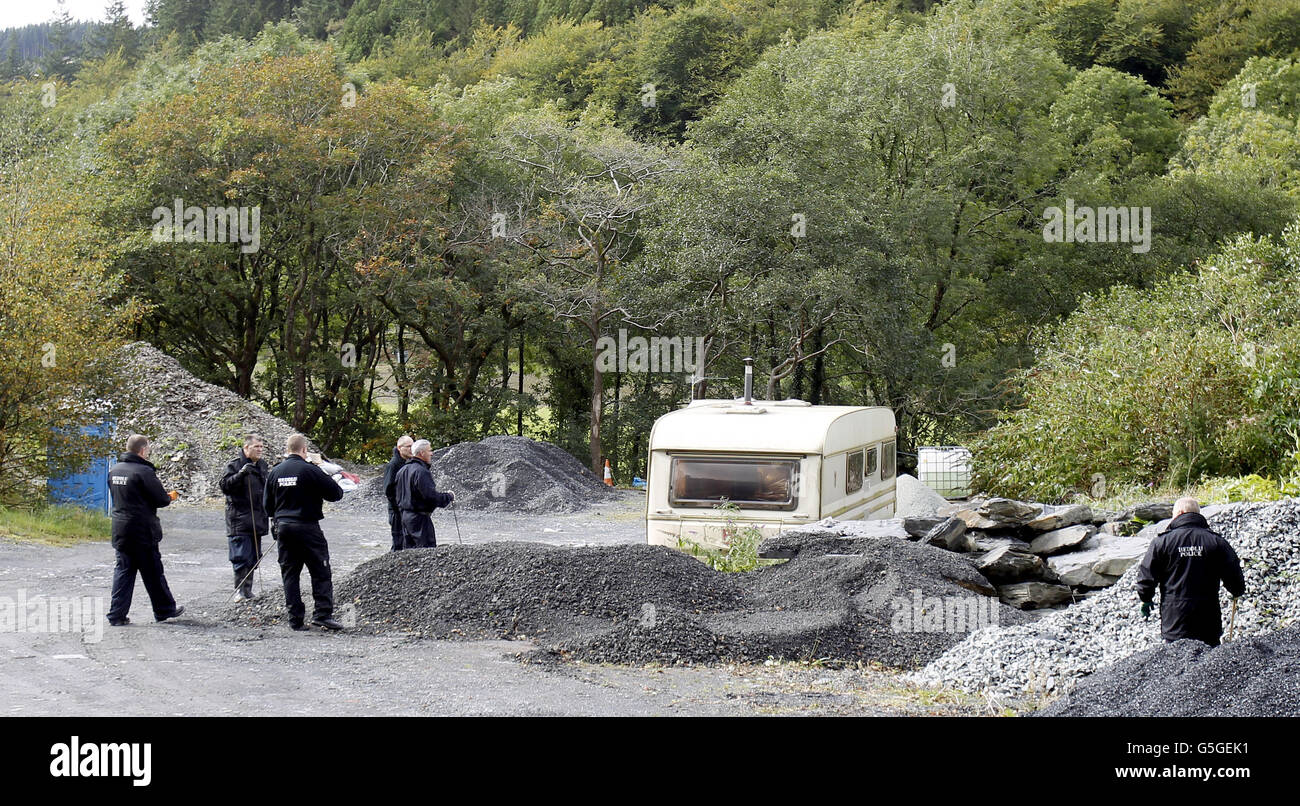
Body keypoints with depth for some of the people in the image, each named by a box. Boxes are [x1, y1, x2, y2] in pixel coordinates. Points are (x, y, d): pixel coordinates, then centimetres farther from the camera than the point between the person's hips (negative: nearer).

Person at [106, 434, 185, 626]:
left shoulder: (114, 470, 7)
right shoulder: (144, 471, -16)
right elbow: (161, 499, -14)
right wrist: (171, 496, 9)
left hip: (120, 529, 6)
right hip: (142, 531, -6)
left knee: (123, 570, 9)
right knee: (153, 571, 6)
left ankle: (117, 614, 3)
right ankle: (164, 609, 19)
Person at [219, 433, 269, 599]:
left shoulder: (262, 464, 14)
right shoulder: (235, 464, -9)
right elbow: (225, 485, -18)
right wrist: (241, 474, -28)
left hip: (257, 519, 7)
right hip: (239, 518, -7)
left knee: (254, 556, 11)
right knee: (241, 556, -8)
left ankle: (248, 590, 19)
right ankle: (241, 590, -1)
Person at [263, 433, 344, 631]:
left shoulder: (275, 472, 6)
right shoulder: (310, 470, -11)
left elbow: (266, 504, 13)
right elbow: (335, 493, -7)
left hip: (282, 527, 5)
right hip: (307, 526, -5)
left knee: (290, 574, 9)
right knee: (321, 572, 1)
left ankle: (295, 619, 7)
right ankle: (323, 613, -8)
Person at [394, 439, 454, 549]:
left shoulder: (402, 470, 13)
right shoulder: (421, 471, -18)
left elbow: (399, 496, 19)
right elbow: (431, 496, -23)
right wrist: (449, 497, -10)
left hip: (405, 515, 10)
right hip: (420, 517, -10)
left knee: (409, 549, 13)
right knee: (428, 550, -9)